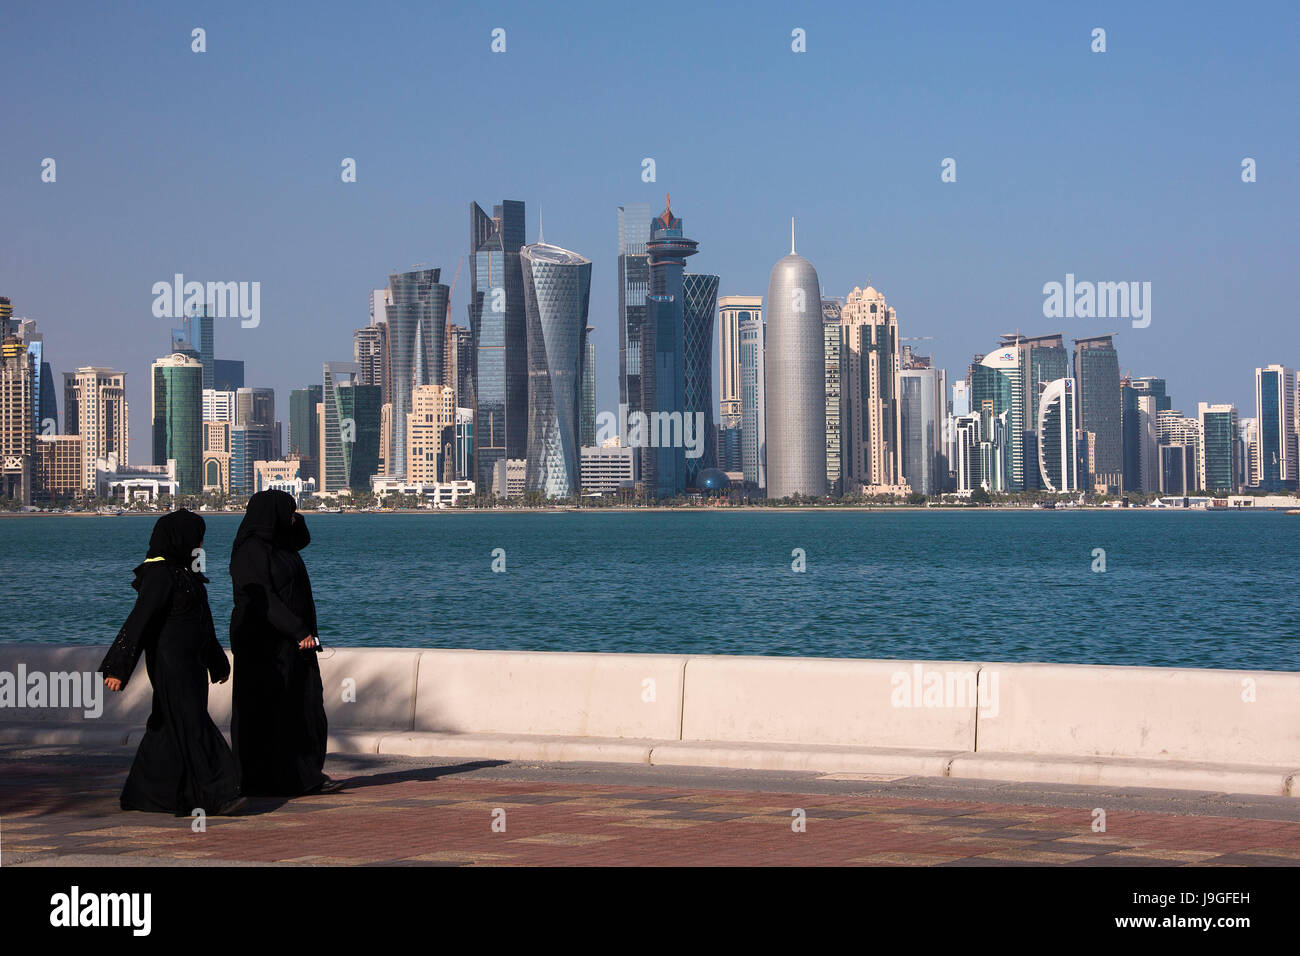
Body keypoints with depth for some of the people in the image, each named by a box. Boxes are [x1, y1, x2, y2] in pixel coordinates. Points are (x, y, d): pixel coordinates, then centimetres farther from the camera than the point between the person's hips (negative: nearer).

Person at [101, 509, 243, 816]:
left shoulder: (184, 572, 14)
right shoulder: (159, 575, -15)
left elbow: (200, 620, 24)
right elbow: (139, 621, -21)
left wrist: (217, 662, 30)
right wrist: (118, 668, -26)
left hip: (190, 661, 10)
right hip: (170, 661, -10)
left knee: (171, 726, 12)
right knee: (191, 725, -9)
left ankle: (143, 793, 19)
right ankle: (212, 796, -9)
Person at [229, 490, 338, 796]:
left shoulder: (277, 545, 13)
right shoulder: (251, 551, -15)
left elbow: (301, 538, 33)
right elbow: (262, 599, -21)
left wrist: (288, 515, 13)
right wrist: (299, 631, -23)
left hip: (291, 641, 9)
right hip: (264, 644, -9)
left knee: (303, 707, 6)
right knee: (263, 711, -3)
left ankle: (306, 775, 9)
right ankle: (256, 781, 3)